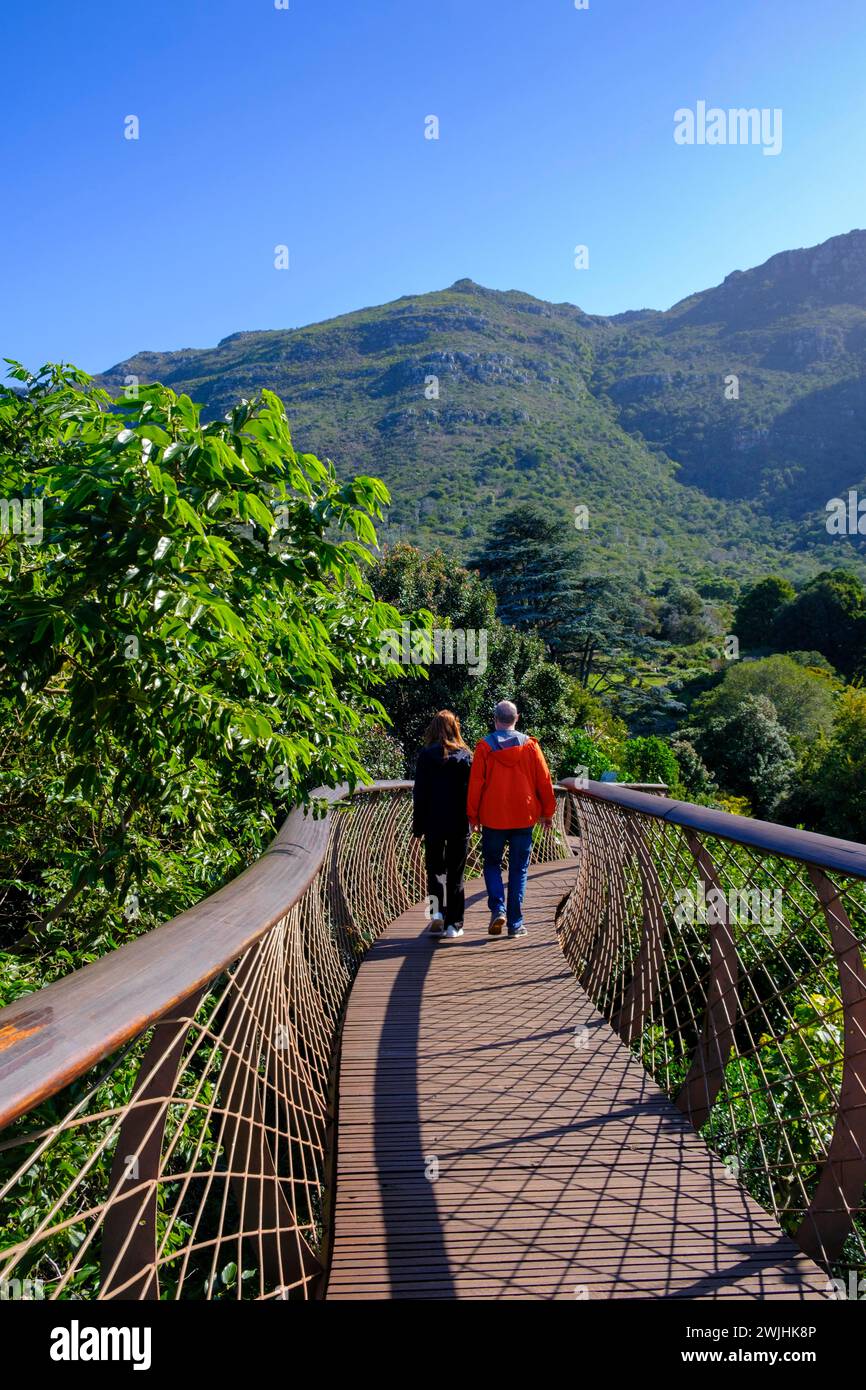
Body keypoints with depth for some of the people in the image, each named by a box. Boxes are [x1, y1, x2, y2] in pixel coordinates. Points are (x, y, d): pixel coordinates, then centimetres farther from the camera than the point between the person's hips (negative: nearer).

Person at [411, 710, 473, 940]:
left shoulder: (426, 755, -5)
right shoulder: (465, 755, -1)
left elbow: (420, 793, -4)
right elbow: (472, 790, 0)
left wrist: (417, 825, 2)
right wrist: (471, 818, 7)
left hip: (434, 823, -1)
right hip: (459, 824, 1)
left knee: (434, 868, 14)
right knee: (455, 873, 9)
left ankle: (437, 911, -4)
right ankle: (453, 924, 10)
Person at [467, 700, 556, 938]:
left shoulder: (484, 746, -4)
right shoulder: (529, 745, -1)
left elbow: (475, 783, -3)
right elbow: (544, 780, 1)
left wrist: (473, 815, 6)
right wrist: (547, 811, 12)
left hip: (493, 817, -1)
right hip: (523, 817, 1)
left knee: (492, 864, 15)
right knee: (518, 869, 8)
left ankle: (498, 909, -4)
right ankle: (515, 923, 8)